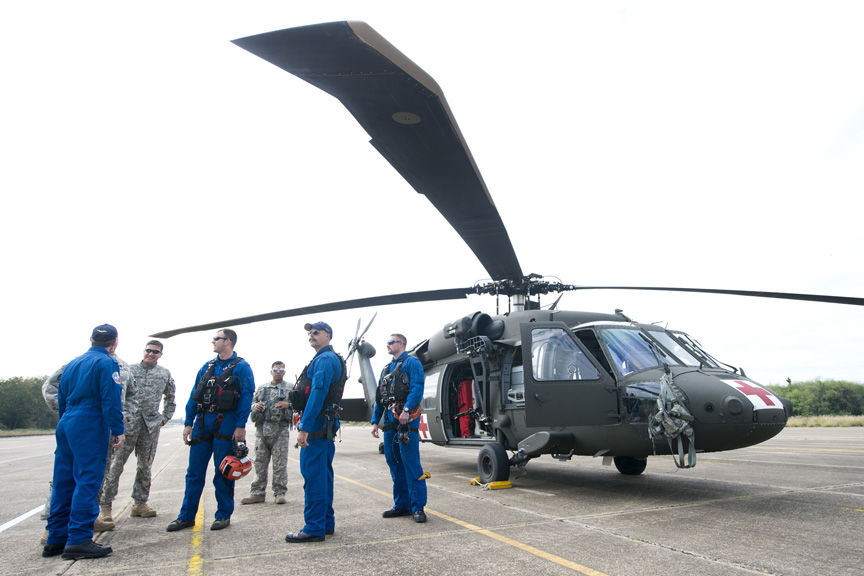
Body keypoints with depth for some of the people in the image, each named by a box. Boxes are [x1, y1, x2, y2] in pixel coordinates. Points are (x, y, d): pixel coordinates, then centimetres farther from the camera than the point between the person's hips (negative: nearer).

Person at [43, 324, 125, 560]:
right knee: (87, 483, -6)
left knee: (63, 483, 12)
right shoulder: (107, 364, -8)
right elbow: (111, 401, -14)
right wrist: (118, 431, -10)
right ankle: (79, 540, -6)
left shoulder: (72, 364, 17)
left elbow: (61, 400, 22)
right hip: (91, 429, -8)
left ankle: (56, 539, 18)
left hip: (66, 427, 8)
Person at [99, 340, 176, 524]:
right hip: (128, 424, -3)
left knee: (145, 466, 9)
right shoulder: (129, 370, 5)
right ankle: (104, 506, 3)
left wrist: (164, 418, 14)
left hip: (151, 426, 3)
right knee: (115, 464, -5)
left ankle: (140, 504, 20)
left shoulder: (165, 374, 12)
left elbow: (170, 398, 23)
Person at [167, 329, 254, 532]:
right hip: (202, 423, 6)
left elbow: (246, 397, -10)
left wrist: (240, 426, -15)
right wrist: (188, 423, 8)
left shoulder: (241, 367, -4)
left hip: (225, 424, -5)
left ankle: (224, 515, 16)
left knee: (223, 473, 3)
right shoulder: (207, 367, 14)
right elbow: (194, 395, 14)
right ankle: (186, 516, 19)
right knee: (194, 472, 9)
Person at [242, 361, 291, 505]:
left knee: (280, 463, -3)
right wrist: (255, 406, 2)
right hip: (261, 429, 4)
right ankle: (258, 493, 14)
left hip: (280, 430, -3)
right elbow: (252, 402, 24)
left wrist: (288, 405, -14)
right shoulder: (262, 389, 19)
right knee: (260, 462, 6)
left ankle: (280, 493, 6)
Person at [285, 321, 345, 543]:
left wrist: (304, 427, -25)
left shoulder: (324, 360, -12)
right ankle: (326, 523, 23)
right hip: (325, 426, 11)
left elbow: (317, 394, -22)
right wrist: (305, 423, 23)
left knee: (313, 476, -7)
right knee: (323, 475, 14)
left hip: (316, 425, -11)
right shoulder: (328, 359, 21)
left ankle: (314, 528, -2)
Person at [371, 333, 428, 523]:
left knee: (410, 461, -9)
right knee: (393, 461, 9)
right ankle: (402, 505, 18)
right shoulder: (387, 369, 23)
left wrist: (406, 409, -24)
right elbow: (379, 398, 23)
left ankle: (418, 507, -4)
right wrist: (375, 421, 16)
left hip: (406, 419, -8)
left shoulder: (411, 362, 0)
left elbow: (417, 388, -13)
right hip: (390, 421, 8)